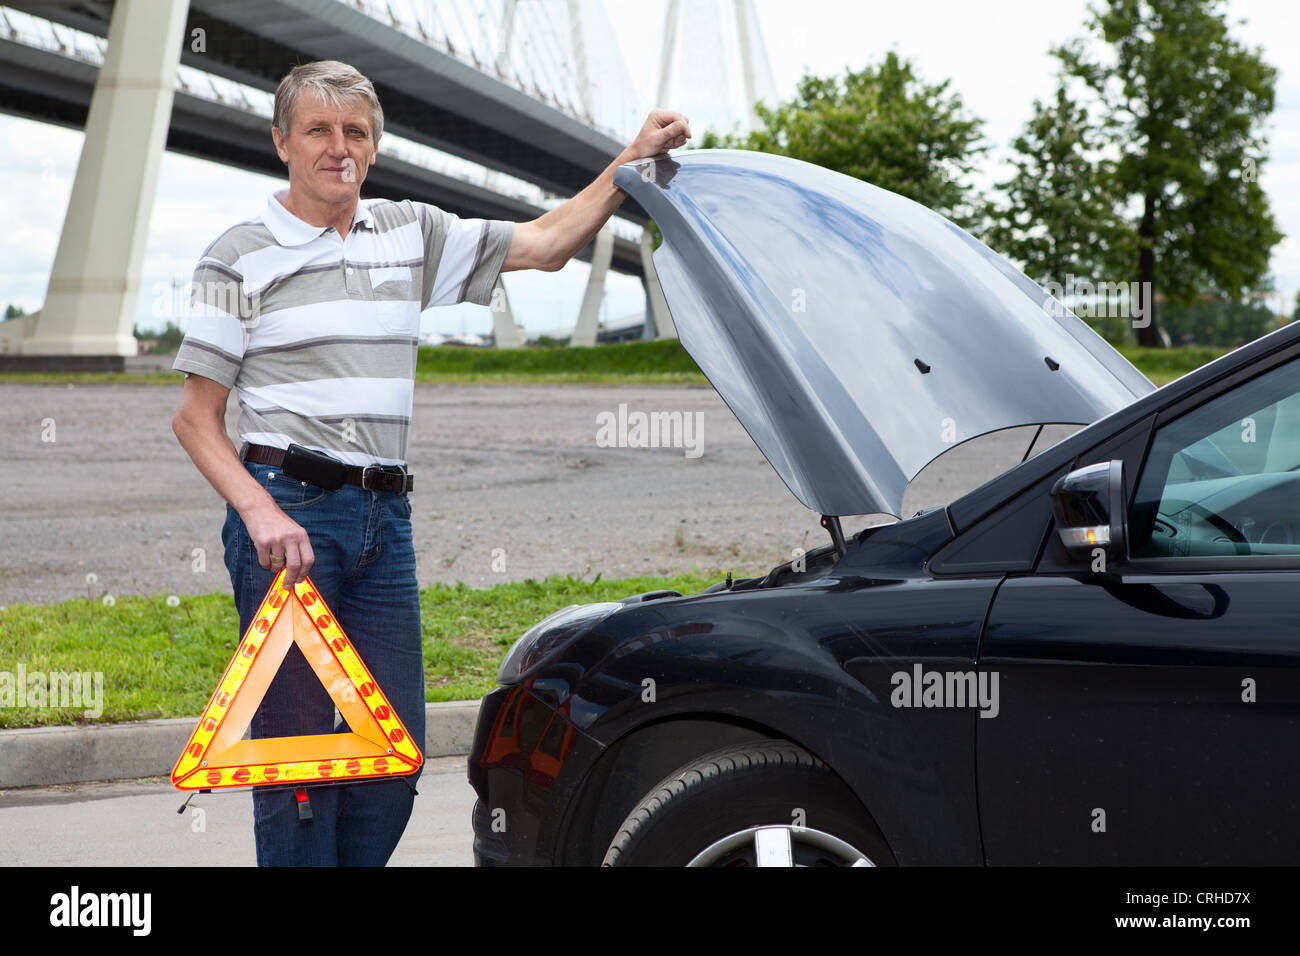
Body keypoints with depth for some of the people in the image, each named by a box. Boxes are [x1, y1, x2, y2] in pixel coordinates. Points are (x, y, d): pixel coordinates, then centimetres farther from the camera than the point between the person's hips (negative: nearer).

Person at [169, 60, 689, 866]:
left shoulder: (413, 234, 14)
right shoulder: (243, 256, 1)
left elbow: (546, 245, 14)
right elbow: (196, 418, -1)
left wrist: (634, 160, 3)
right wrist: (260, 513, -16)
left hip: (385, 516, 5)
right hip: (286, 505, -5)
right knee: (297, 743, -5)